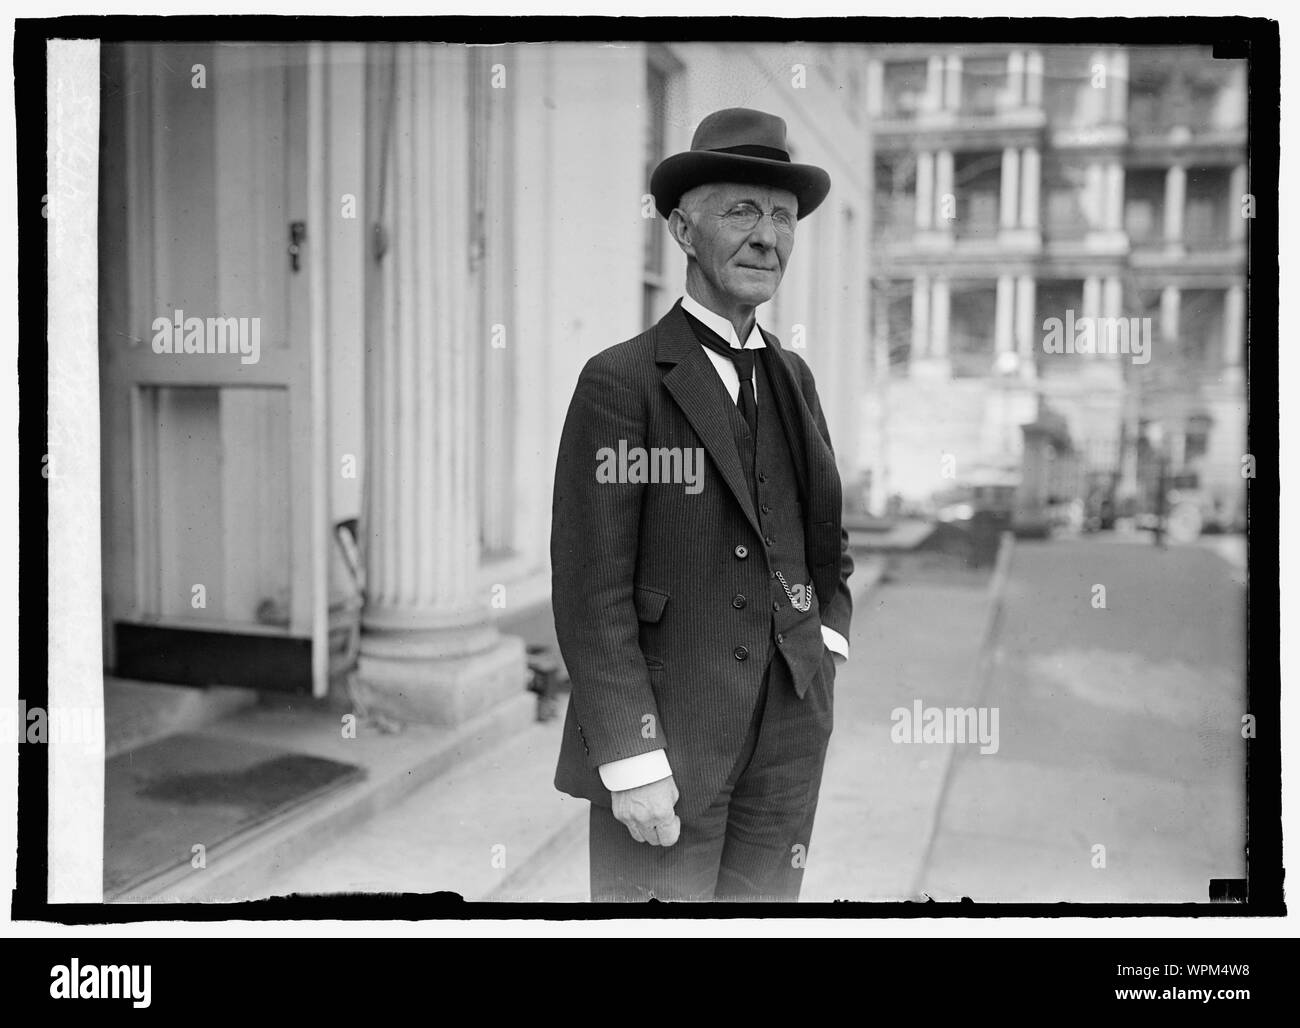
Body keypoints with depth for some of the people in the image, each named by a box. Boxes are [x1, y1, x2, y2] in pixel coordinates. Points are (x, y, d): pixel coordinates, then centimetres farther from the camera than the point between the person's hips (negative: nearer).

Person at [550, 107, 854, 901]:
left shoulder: (793, 377, 10)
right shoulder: (621, 383, -10)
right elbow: (591, 589, -13)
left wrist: (827, 639, 6)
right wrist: (632, 761, -16)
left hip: (789, 742, 6)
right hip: (664, 742, -5)